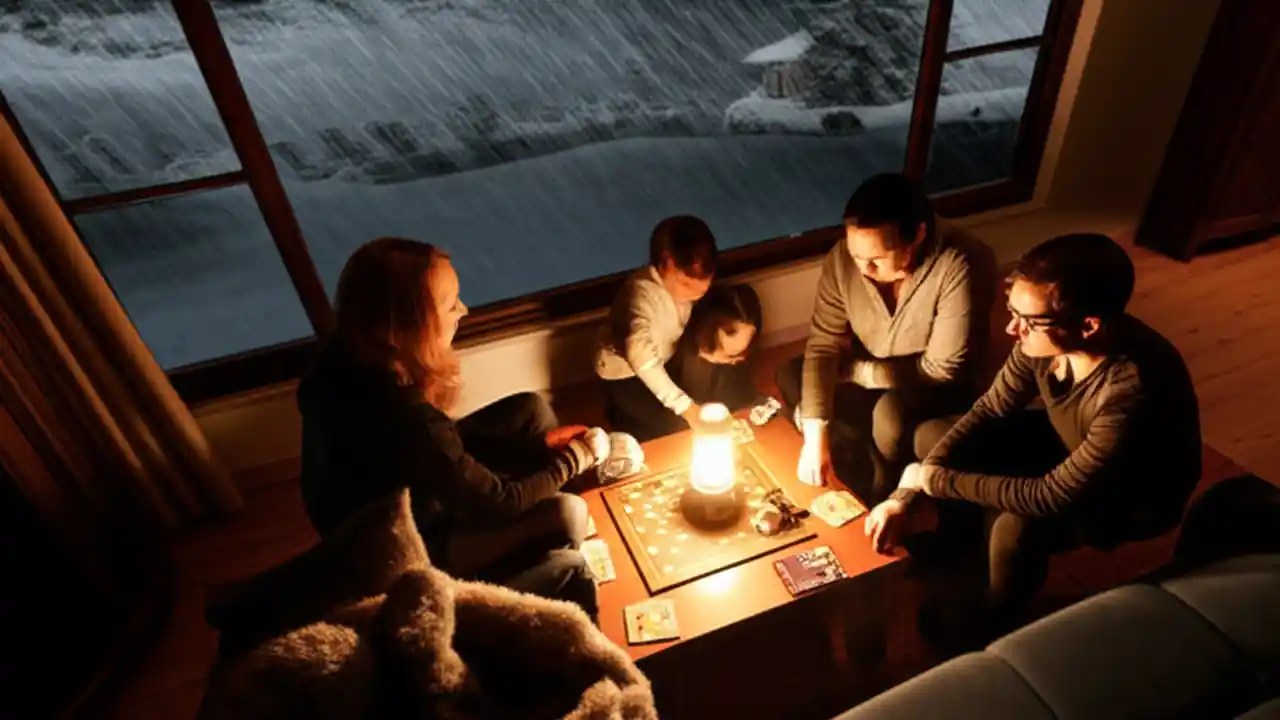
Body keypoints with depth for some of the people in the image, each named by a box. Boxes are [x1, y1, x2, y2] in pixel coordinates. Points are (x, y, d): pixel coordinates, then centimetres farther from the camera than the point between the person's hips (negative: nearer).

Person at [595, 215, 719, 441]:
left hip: (664, 362, 7)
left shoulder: (683, 281, -13)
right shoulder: (642, 292, -36)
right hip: (625, 373, -7)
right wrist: (684, 405, -49)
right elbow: (641, 356, -47)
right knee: (677, 427, -12)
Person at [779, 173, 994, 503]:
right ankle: (861, 484, 1)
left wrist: (853, 371, -21)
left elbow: (943, 370, -26)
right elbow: (823, 345, -17)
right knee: (791, 377, -13)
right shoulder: (843, 258, -19)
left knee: (892, 414, -34)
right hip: (868, 377, 5)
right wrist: (816, 436, -25)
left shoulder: (960, 268, -31)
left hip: (935, 387, -4)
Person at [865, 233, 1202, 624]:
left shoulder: (1134, 394, -42)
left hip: (1133, 497, -6)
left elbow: (1051, 498, -36)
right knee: (933, 435, -5)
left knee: (1016, 528, -33)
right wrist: (908, 495, -20)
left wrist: (934, 480, -28)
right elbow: (989, 412, -13)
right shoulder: (1046, 336, -24)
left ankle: (993, 623, 3)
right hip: (1072, 444, 6)